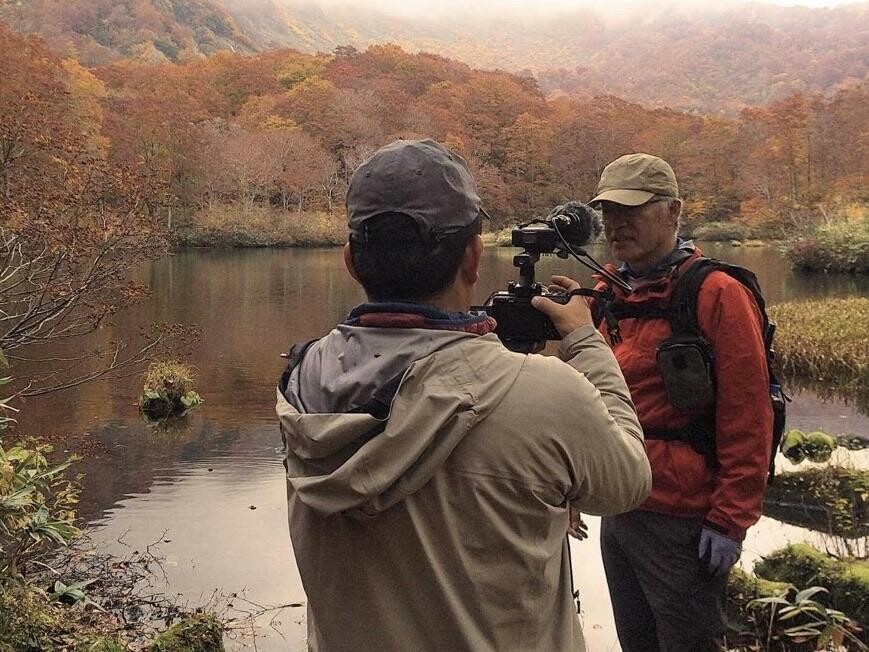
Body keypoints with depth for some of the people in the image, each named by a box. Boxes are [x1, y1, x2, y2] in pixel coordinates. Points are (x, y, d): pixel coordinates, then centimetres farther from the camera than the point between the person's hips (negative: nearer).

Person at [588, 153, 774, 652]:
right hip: (618, 512, 7)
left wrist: (731, 521, -17)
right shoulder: (608, 294, 8)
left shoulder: (716, 294, -13)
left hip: (683, 526, -7)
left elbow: (747, 418, -16)